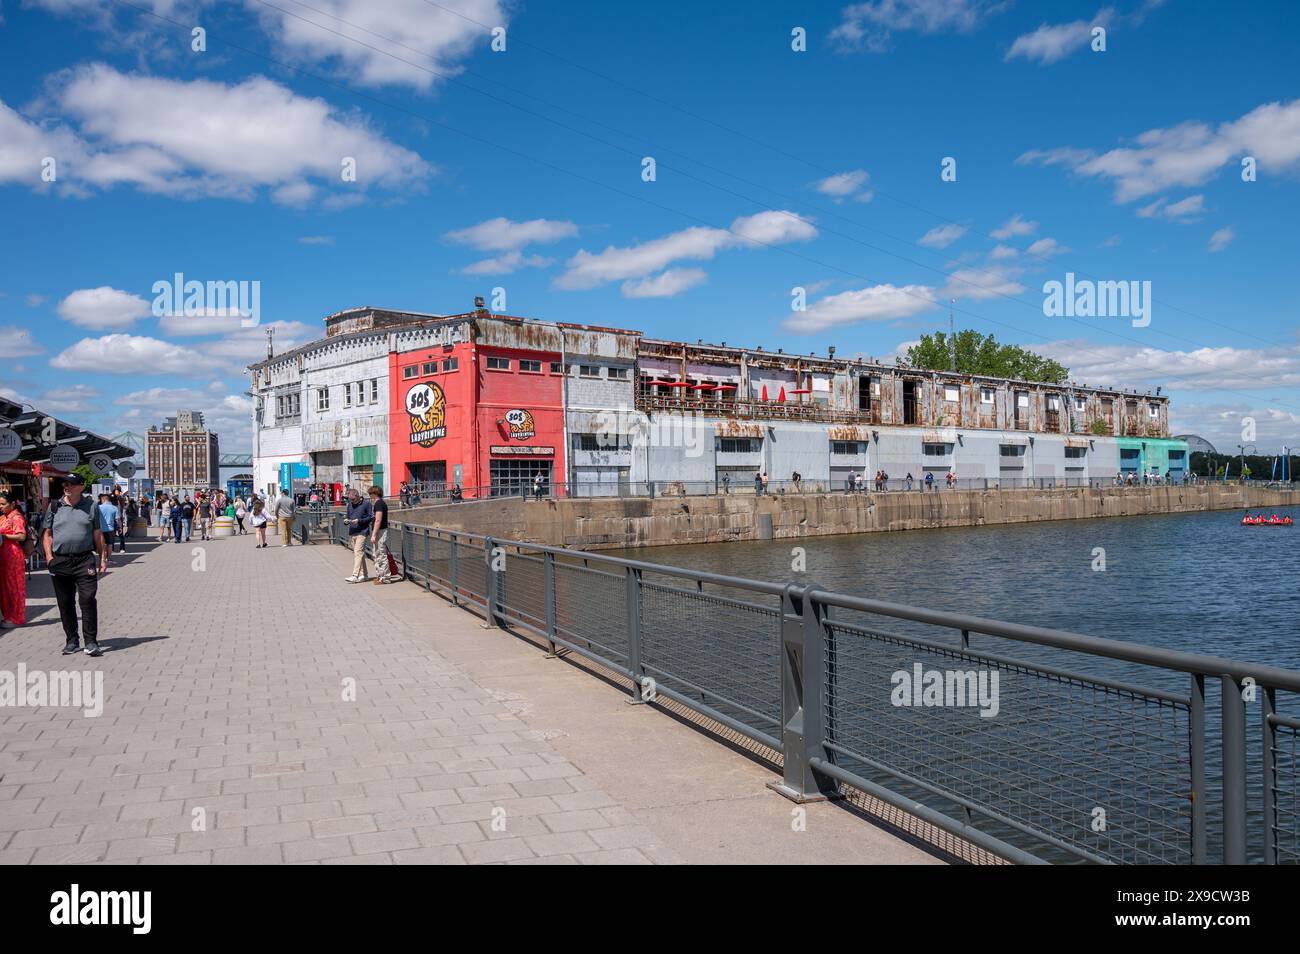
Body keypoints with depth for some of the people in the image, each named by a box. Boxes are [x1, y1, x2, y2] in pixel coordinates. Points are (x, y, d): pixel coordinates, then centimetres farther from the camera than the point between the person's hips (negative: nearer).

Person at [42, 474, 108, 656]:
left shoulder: (90, 506, 5)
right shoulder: (54, 506, 9)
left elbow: (98, 534, 7)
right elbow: (48, 534, 12)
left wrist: (103, 558, 3)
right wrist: (49, 556, 0)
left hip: (85, 560, -2)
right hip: (60, 562, 2)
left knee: (88, 600, -9)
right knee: (65, 603, 9)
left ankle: (91, 642, -5)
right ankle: (71, 640, 20)